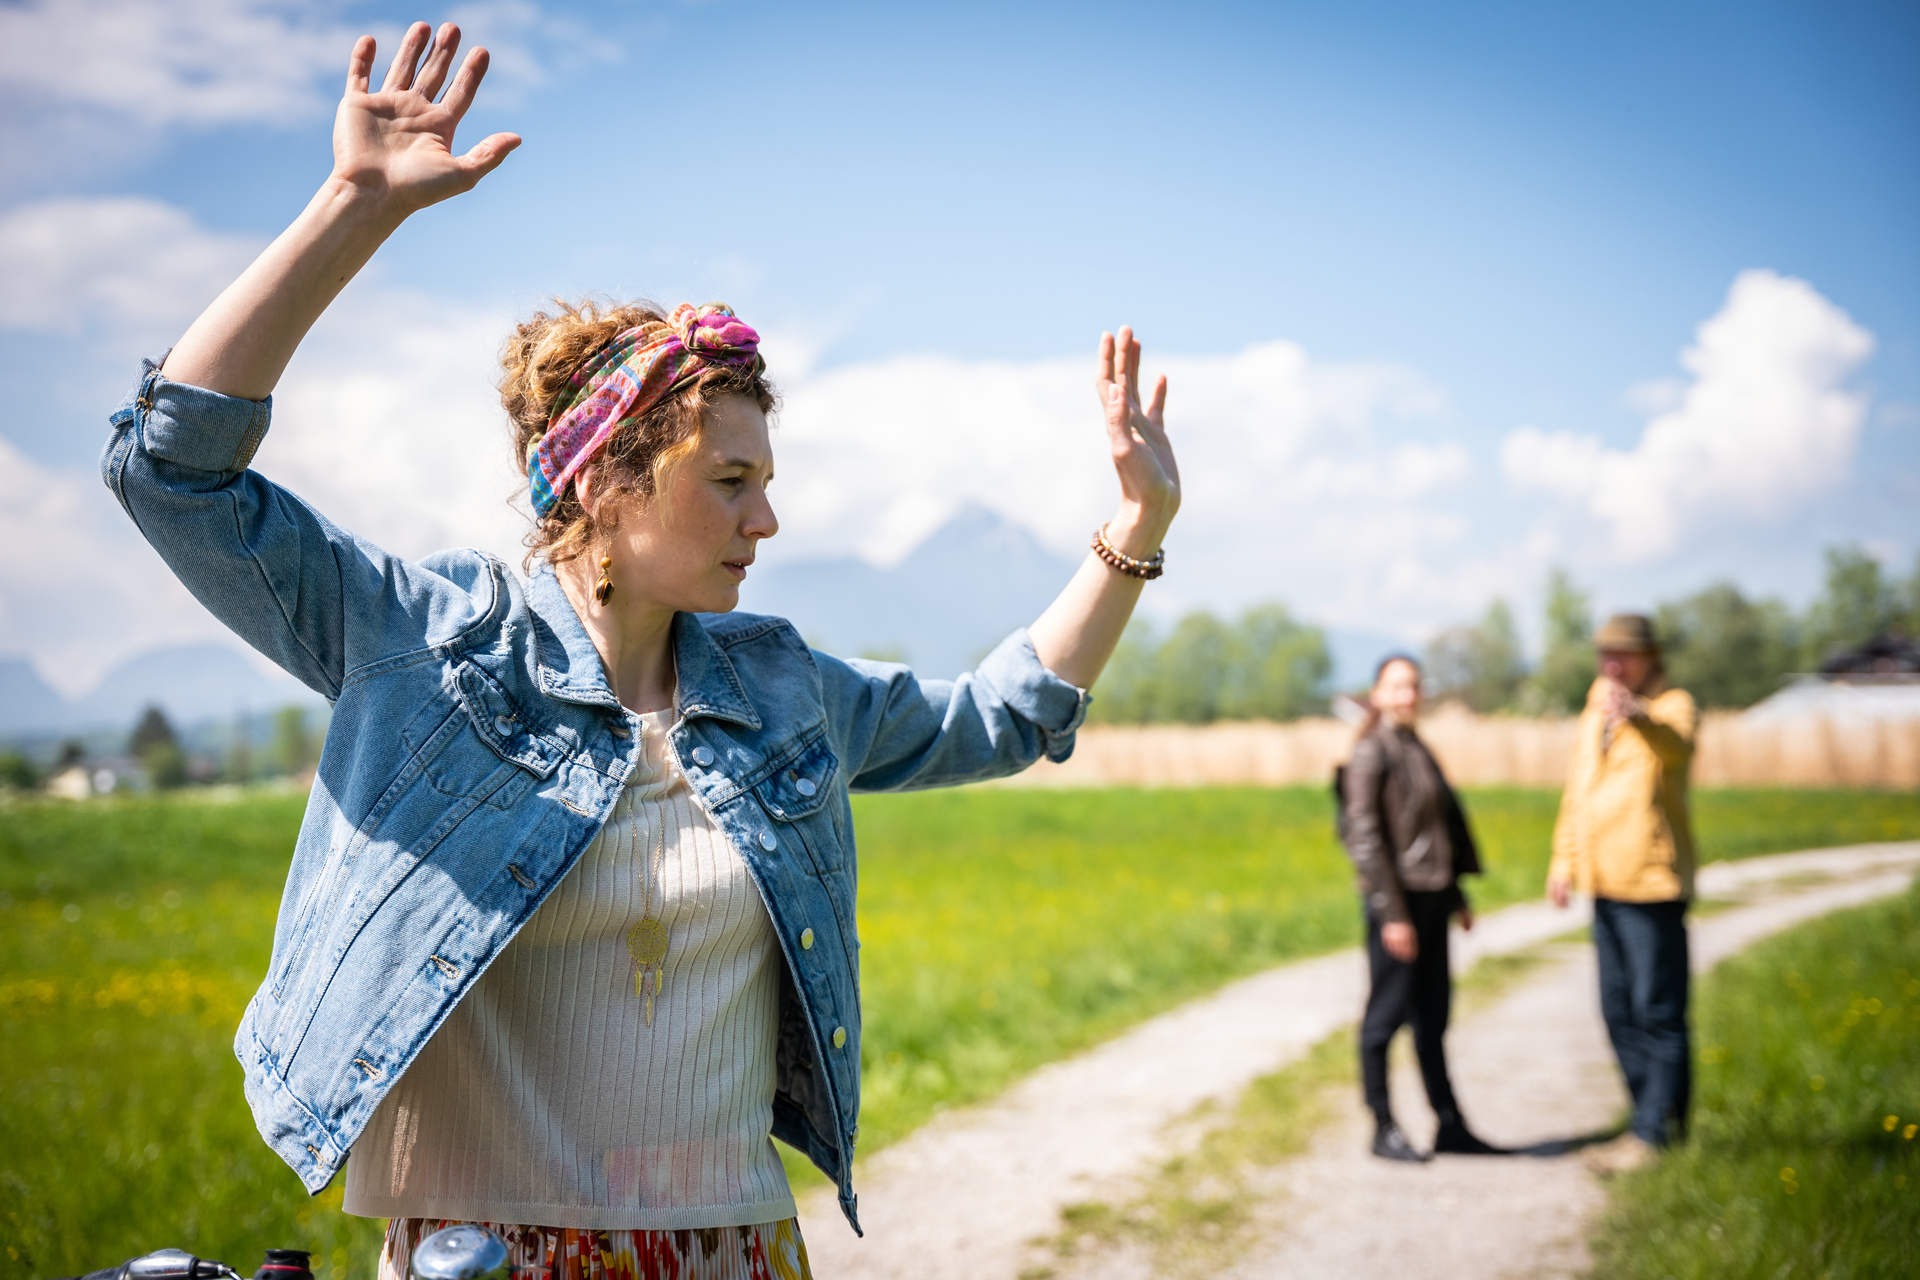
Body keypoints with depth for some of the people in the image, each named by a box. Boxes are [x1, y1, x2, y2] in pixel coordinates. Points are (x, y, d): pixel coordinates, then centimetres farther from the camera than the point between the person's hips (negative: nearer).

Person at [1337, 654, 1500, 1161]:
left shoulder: (1418, 749, 15)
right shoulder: (1370, 753, -10)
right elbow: (1364, 837, -15)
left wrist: (1457, 895, 18)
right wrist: (1392, 913, -18)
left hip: (1432, 896, 8)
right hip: (1396, 896, -8)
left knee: (1433, 1014, 13)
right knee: (1387, 1014, 0)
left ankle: (1450, 1125, 20)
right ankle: (1383, 1128, 9)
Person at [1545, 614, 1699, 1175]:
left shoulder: (1672, 705, -6)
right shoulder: (1594, 714, 17)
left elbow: (1676, 743, -31)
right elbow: (1576, 792, 24)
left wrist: (1637, 715, -52)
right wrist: (1564, 859, 18)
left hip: (1652, 881, -8)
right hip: (1604, 883, 8)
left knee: (1657, 1011, -5)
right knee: (1618, 1012, 13)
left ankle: (1651, 1133, 0)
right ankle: (1665, 1120, 24)